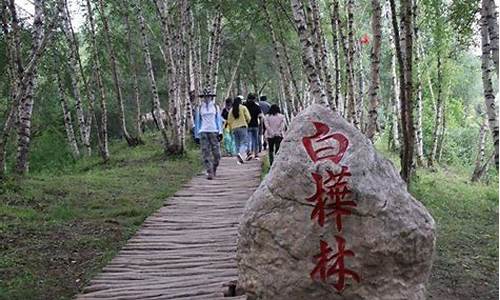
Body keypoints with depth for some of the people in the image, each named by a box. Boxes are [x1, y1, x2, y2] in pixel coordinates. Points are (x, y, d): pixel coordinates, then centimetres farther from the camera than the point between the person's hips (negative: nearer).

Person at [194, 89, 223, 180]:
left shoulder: (215, 107, 10)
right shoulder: (200, 108, 11)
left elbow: (219, 119, 9)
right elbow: (197, 121, 15)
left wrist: (220, 132, -2)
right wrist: (196, 135, 12)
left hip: (214, 131, 0)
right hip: (203, 132, 1)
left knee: (216, 153, -3)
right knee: (205, 153, -7)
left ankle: (214, 169, 22)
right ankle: (210, 172, -5)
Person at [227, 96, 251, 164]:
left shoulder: (231, 110, 12)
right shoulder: (243, 108, 0)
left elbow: (229, 121, 11)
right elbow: (248, 118, -6)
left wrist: (231, 129, 19)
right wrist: (247, 123, 13)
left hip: (234, 128, 5)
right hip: (242, 126, -5)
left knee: (237, 144, 10)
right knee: (244, 142, -6)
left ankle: (239, 159, 8)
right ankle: (240, 153, -32)